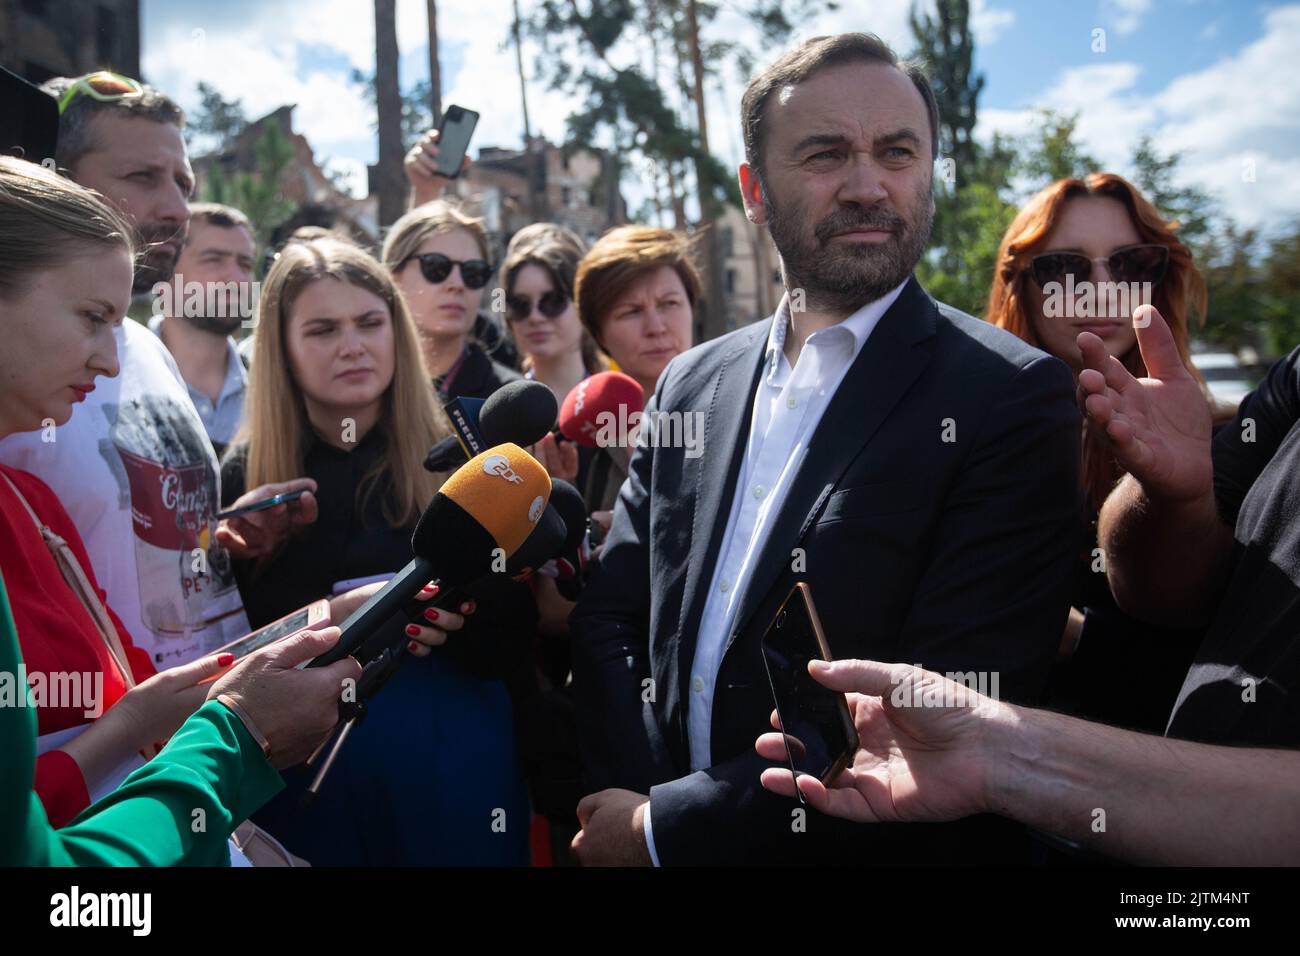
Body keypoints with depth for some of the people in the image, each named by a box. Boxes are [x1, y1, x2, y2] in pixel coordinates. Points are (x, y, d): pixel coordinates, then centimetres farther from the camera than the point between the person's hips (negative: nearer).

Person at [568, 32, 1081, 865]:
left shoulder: (1010, 397, -16)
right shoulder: (691, 384, 1)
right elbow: (609, 617, 3)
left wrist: (666, 827, -18)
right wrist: (626, 803, -13)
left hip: (873, 847, -4)